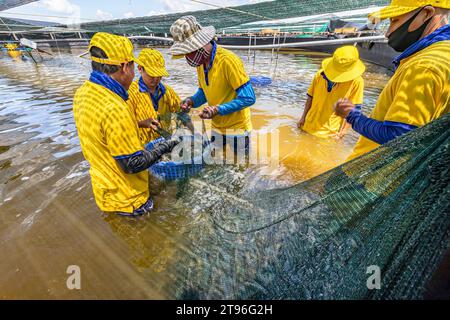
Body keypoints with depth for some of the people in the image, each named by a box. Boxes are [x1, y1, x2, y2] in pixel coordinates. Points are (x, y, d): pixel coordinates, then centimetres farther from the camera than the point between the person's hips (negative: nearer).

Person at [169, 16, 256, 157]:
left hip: (237, 128, -6)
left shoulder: (228, 61, -22)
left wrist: (218, 109, -28)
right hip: (216, 128, 7)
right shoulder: (201, 62, 2)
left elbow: (248, 98, -22)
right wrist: (192, 101, -7)